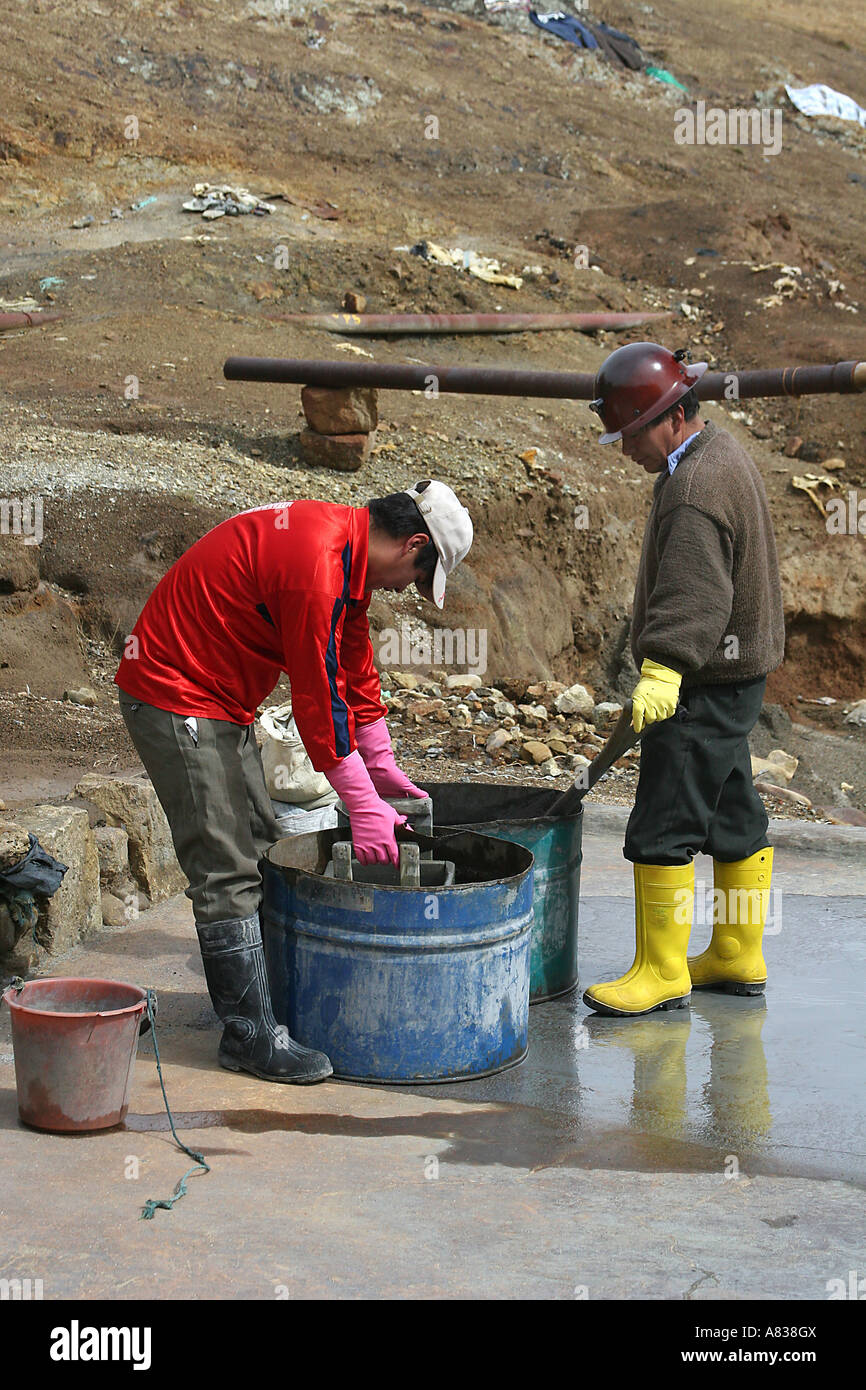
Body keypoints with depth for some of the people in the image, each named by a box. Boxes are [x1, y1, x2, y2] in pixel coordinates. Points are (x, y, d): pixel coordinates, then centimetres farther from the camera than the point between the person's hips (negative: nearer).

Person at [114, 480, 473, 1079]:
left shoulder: (349, 555, 7)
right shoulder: (316, 562, -26)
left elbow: (355, 669, 17)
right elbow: (318, 698, -23)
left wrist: (382, 767, 19)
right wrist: (364, 804, -16)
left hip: (221, 702, 11)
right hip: (176, 697, -11)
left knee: (260, 847, 15)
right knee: (228, 872, -9)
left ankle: (264, 995, 23)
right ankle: (251, 1035, -4)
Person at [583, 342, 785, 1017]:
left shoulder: (696, 489, -21)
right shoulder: (722, 451, 13)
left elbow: (693, 594, -32)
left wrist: (664, 670, -42)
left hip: (705, 683, -11)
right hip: (733, 673, 11)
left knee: (664, 828, -6)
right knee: (733, 814, 16)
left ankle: (662, 972, 0)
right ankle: (739, 958, 25)